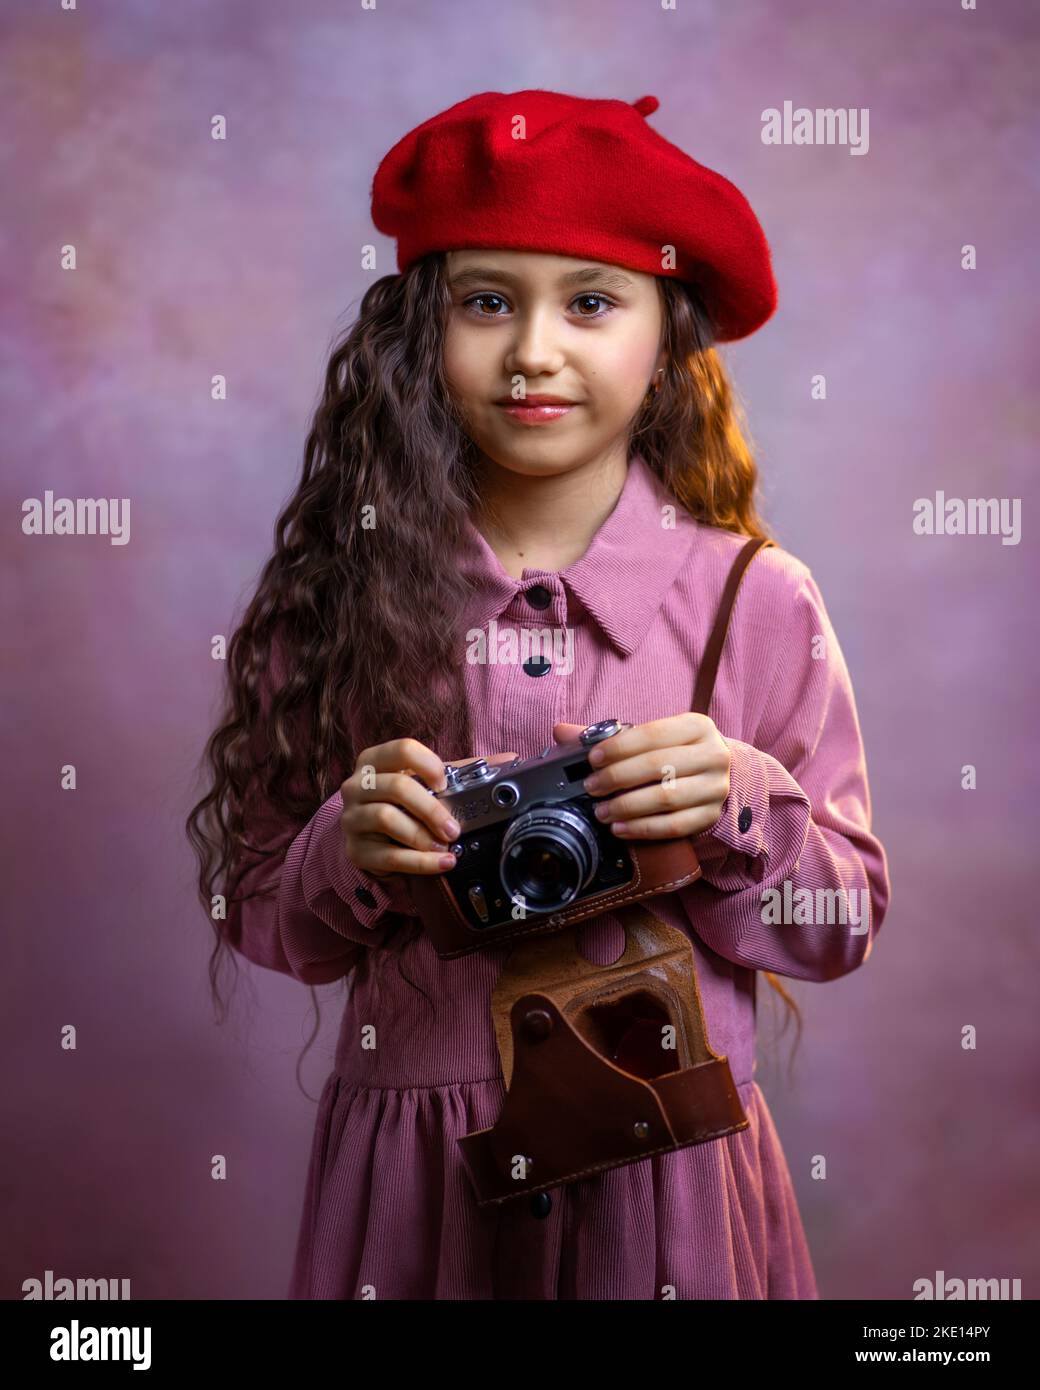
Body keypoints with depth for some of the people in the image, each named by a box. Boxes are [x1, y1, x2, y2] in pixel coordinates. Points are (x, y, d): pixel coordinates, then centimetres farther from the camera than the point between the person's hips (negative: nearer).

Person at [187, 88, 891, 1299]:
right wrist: (351, 854, -17)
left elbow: (845, 927, 1)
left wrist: (737, 815, -17)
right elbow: (256, 915, 2)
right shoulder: (345, 594, -4)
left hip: (671, 1163, 0)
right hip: (409, 1161, 1)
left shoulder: (757, 602, -5)